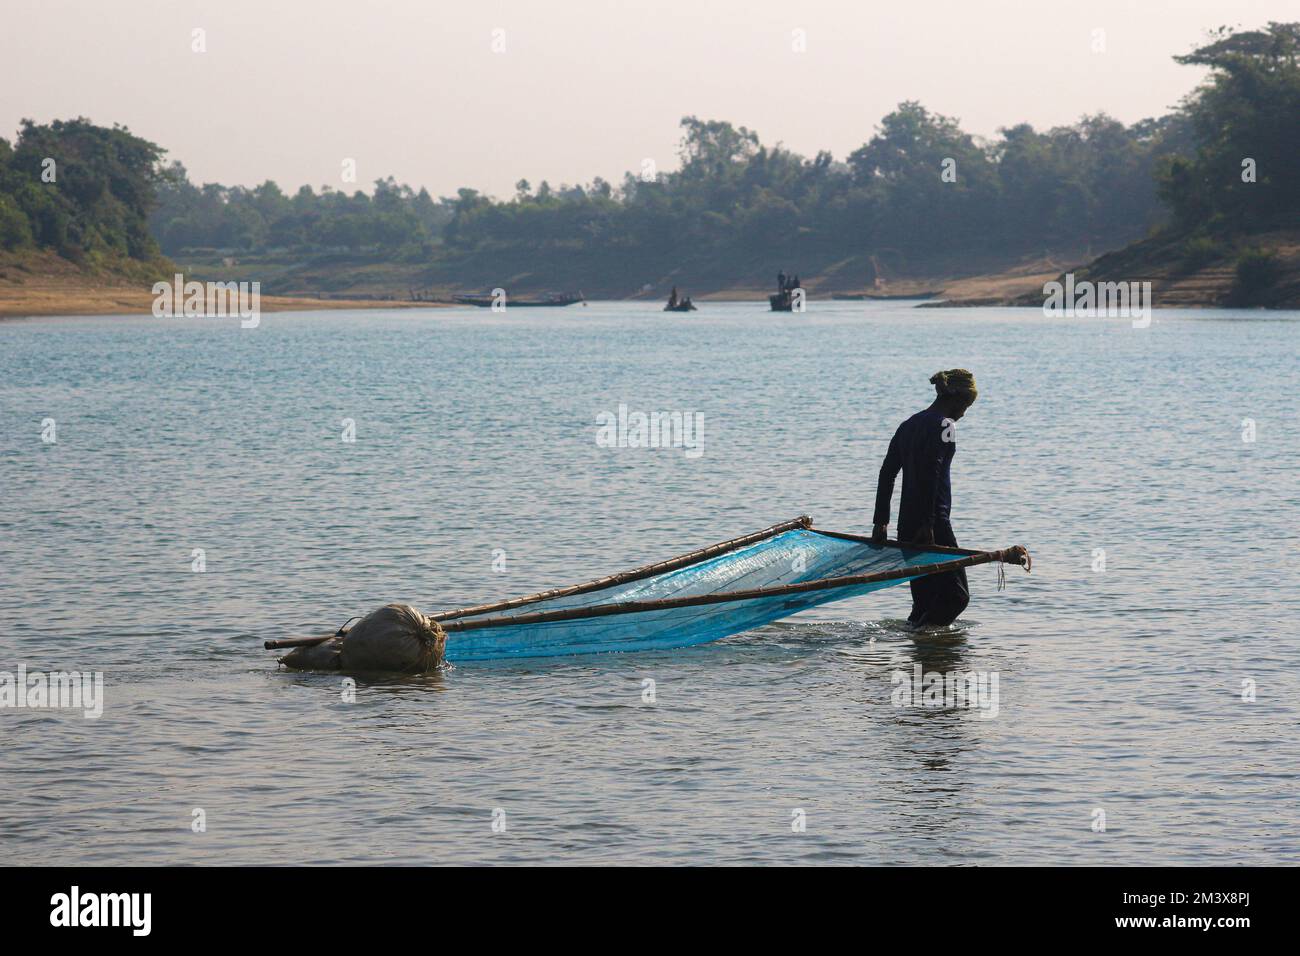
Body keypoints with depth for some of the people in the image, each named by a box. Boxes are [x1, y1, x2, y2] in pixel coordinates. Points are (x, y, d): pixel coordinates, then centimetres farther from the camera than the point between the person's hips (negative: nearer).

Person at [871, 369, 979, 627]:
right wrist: (927, 524, -21)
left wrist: (880, 521, 16)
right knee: (956, 595, -7)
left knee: (925, 599, 13)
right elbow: (931, 474, -19)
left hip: (907, 526, 9)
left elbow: (887, 473, 15)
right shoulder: (943, 424, -9)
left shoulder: (909, 425, 16)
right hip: (934, 524, -9)